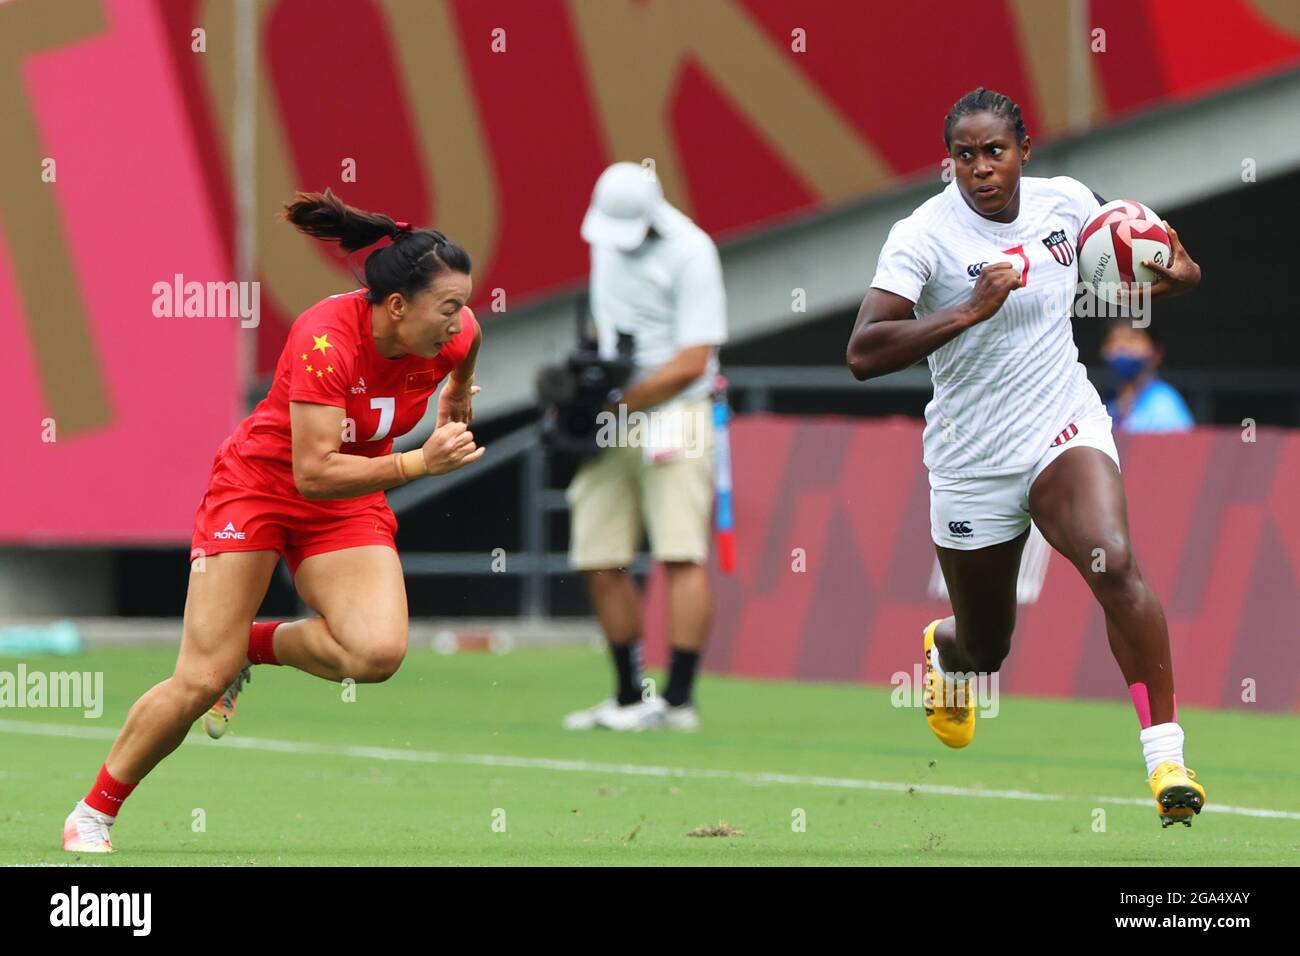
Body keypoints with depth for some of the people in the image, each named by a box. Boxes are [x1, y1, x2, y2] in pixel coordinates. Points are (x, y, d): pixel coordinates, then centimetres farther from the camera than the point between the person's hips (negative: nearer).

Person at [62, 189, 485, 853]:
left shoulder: (456, 335, -15)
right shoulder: (327, 338, -32)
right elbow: (313, 471, -34)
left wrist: (456, 400, 27)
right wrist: (417, 463, -40)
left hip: (351, 499, 5)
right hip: (259, 482, -5)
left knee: (377, 653, -24)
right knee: (200, 682, -8)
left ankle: (256, 644, 7)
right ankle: (93, 813, 12)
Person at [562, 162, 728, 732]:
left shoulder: (689, 252, -14)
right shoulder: (607, 239, 10)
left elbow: (691, 363, -17)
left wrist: (618, 404, -15)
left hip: (671, 415, -7)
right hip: (611, 418, 7)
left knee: (680, 557, -14)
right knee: (600, 562, 5)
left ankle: (679, 701, -17)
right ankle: (629, 698, 15)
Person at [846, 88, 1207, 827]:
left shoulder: (1064, 201, -4)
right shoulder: (924, 236, -16)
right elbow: (863, 354, -26)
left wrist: (1174, 272, -6)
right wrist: (971, 309, -34)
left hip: (1067, 430, 1)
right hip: (973, 461, -1)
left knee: (1114, 562, -29)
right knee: (986, 649, 13)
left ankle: (1167, 757, -26)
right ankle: (944, 651, 54)